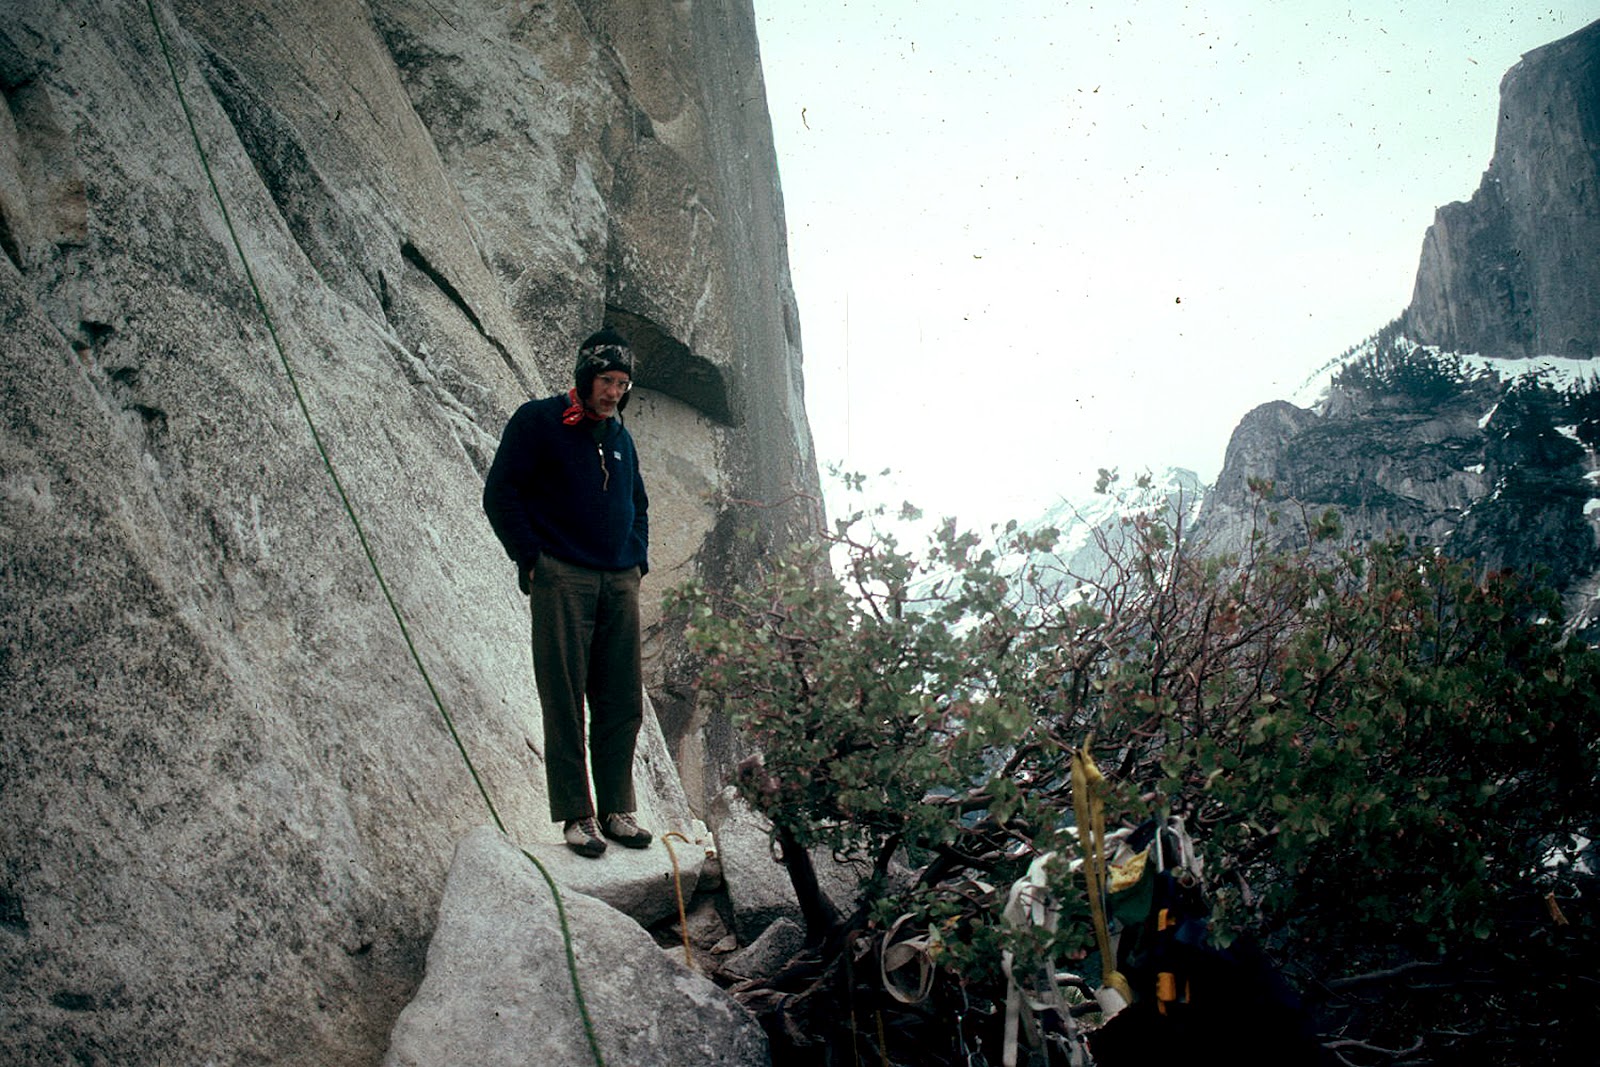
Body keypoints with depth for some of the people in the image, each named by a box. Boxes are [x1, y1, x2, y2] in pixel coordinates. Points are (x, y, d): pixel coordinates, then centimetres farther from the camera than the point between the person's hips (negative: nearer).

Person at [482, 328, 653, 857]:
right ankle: (576, 815, 1)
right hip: (562, 580, -6)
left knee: (624, 704, 4)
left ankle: (616, 810, 13)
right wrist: (532, 559, -8)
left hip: (619, 583, 6)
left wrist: (638, 558, 15)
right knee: (565, 702, -5)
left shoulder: (620, 436, 19)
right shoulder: (537, 421, 0)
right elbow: (500, 493, -3)